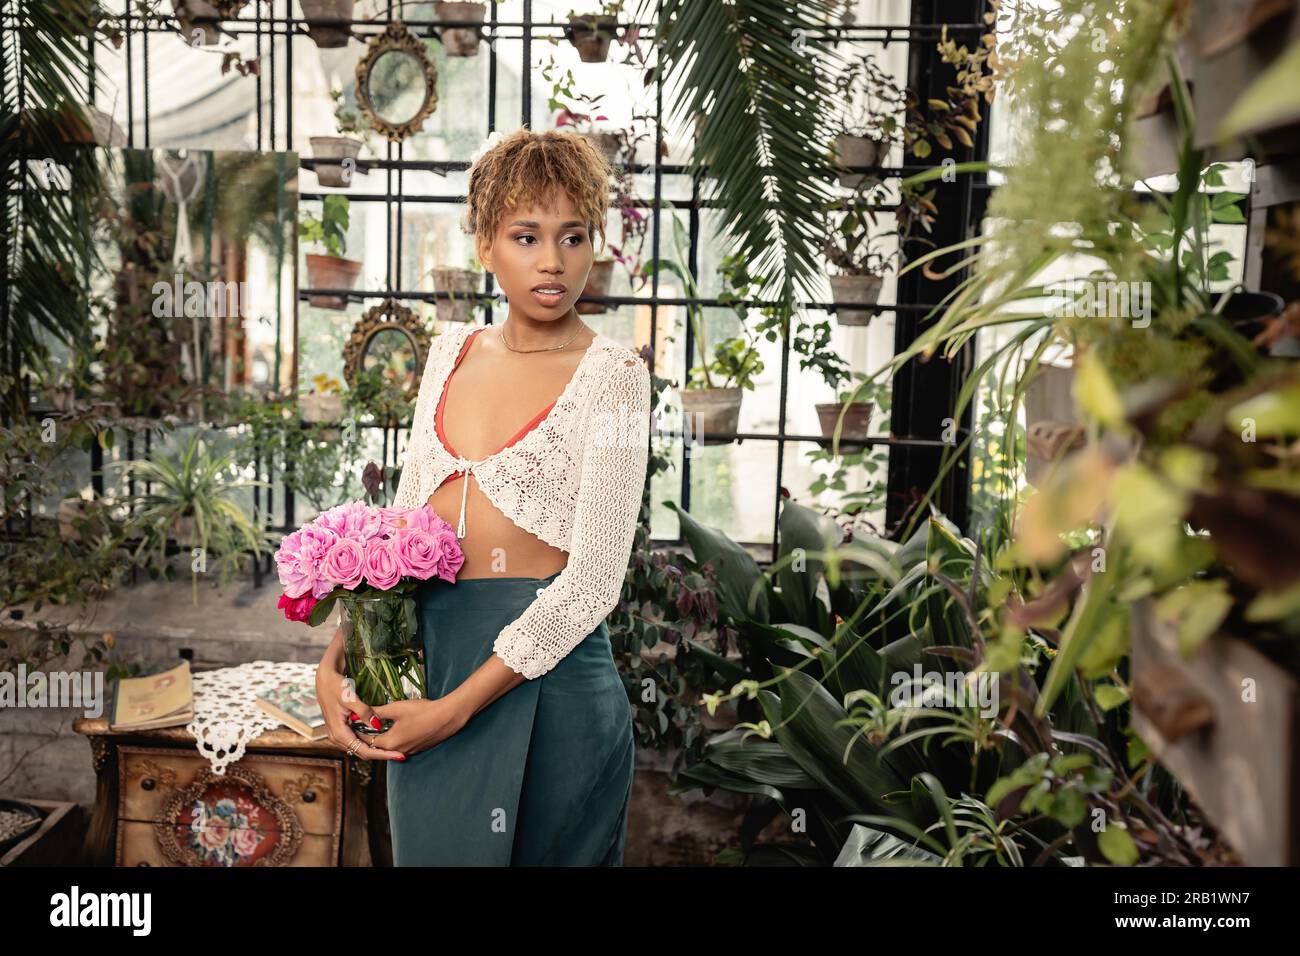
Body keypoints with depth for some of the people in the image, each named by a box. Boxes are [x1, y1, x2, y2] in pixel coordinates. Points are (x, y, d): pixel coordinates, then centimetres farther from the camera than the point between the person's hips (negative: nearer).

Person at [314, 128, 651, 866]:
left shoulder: (611, 374, -10)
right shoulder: (453, 352, 7)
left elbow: (591, 584, -16)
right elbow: (402, 521, 11)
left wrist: (455, 708, -17)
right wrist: (334, 660, -2)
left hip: (542, 665, -5)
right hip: (425, 642, 5)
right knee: (428, 849, 18)